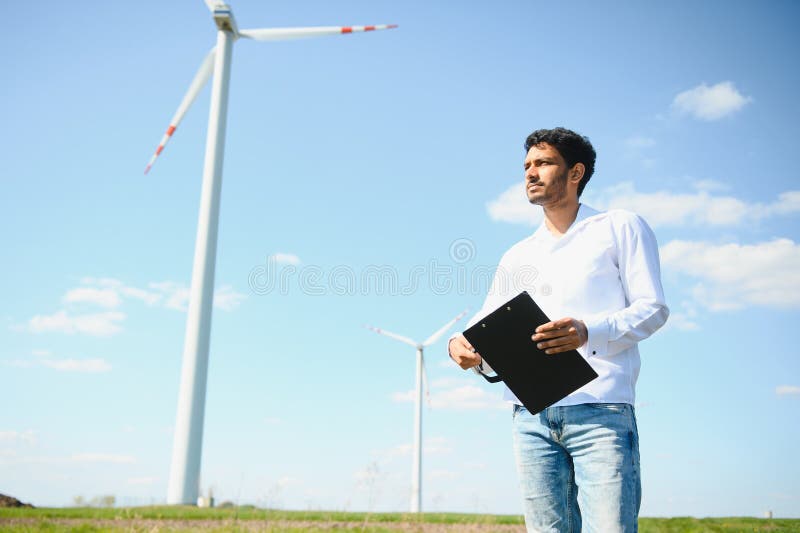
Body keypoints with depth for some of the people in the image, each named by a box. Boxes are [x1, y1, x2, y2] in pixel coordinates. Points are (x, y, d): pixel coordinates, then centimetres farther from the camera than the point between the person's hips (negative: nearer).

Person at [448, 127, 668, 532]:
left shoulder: (620, 228, 10)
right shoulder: (517, 256, 23)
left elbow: (652, 307, 0)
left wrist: (589, 332, -19)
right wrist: (463, 348, -6)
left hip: (600, 410, -4)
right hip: (531, 416, 4)